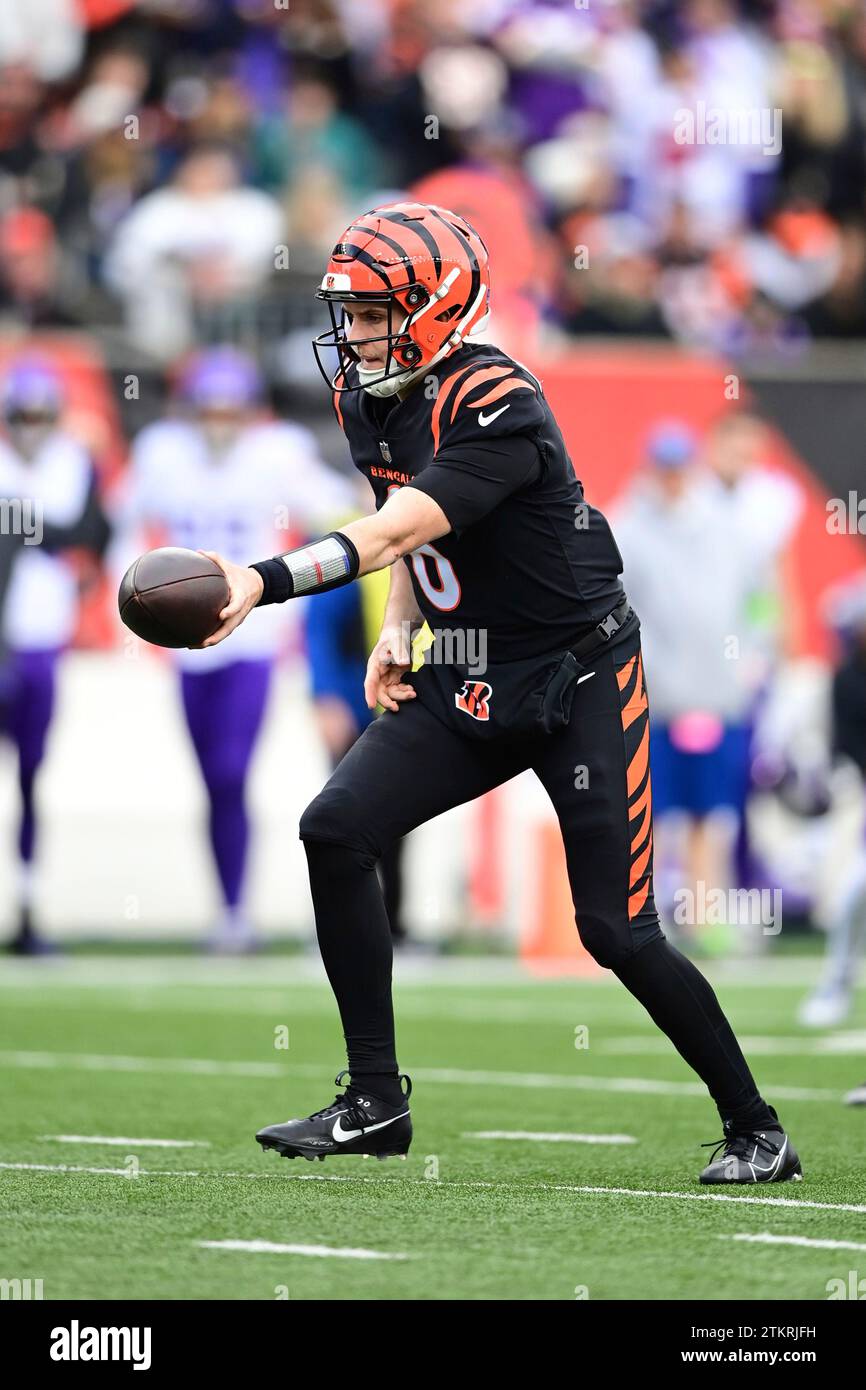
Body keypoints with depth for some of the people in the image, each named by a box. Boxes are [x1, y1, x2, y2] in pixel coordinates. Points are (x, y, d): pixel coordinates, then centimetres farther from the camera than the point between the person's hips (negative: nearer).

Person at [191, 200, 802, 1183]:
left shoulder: (494, 408, -25)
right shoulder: (366, 400, 2)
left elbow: (398, 530, -37)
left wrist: (265, 581, -48)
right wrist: (397, 632, 0)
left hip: (578, 681, -7)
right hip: (465, 682, 7)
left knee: (618, 934, -8)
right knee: (336, 830, -11)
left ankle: (757, 1130, 11)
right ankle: (374, 1103, -4)